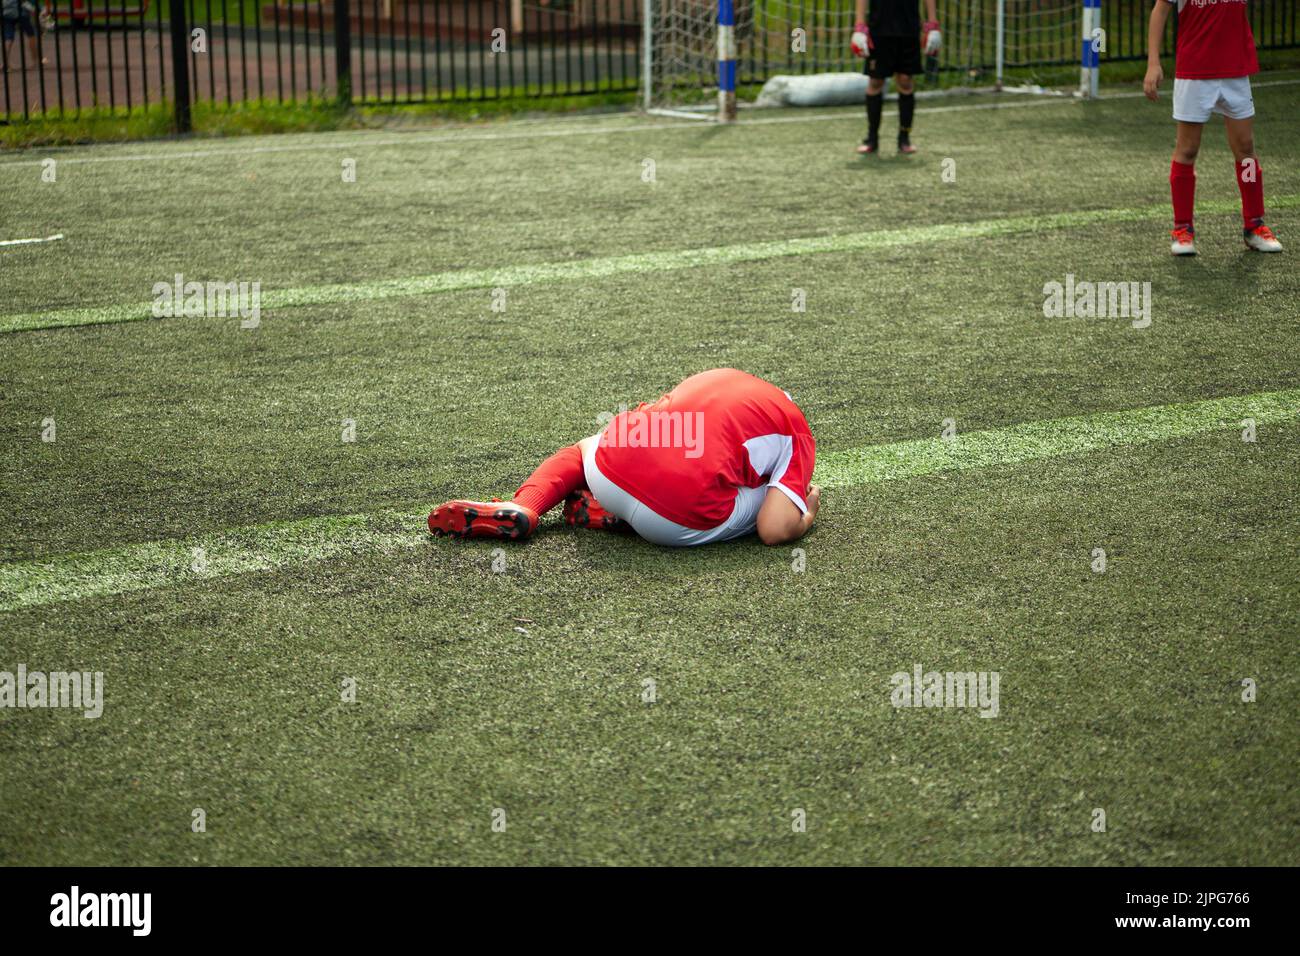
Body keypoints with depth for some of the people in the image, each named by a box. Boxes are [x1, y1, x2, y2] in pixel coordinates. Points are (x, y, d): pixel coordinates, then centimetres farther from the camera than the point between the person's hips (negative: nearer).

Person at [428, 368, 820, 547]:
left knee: (586, 447, 40)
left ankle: (520, 509, 8)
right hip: (683, 523, -5)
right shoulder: (797, 433, 12)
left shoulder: (720, 377, 27)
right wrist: (806, 514, 23)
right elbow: (775, 531, 1)